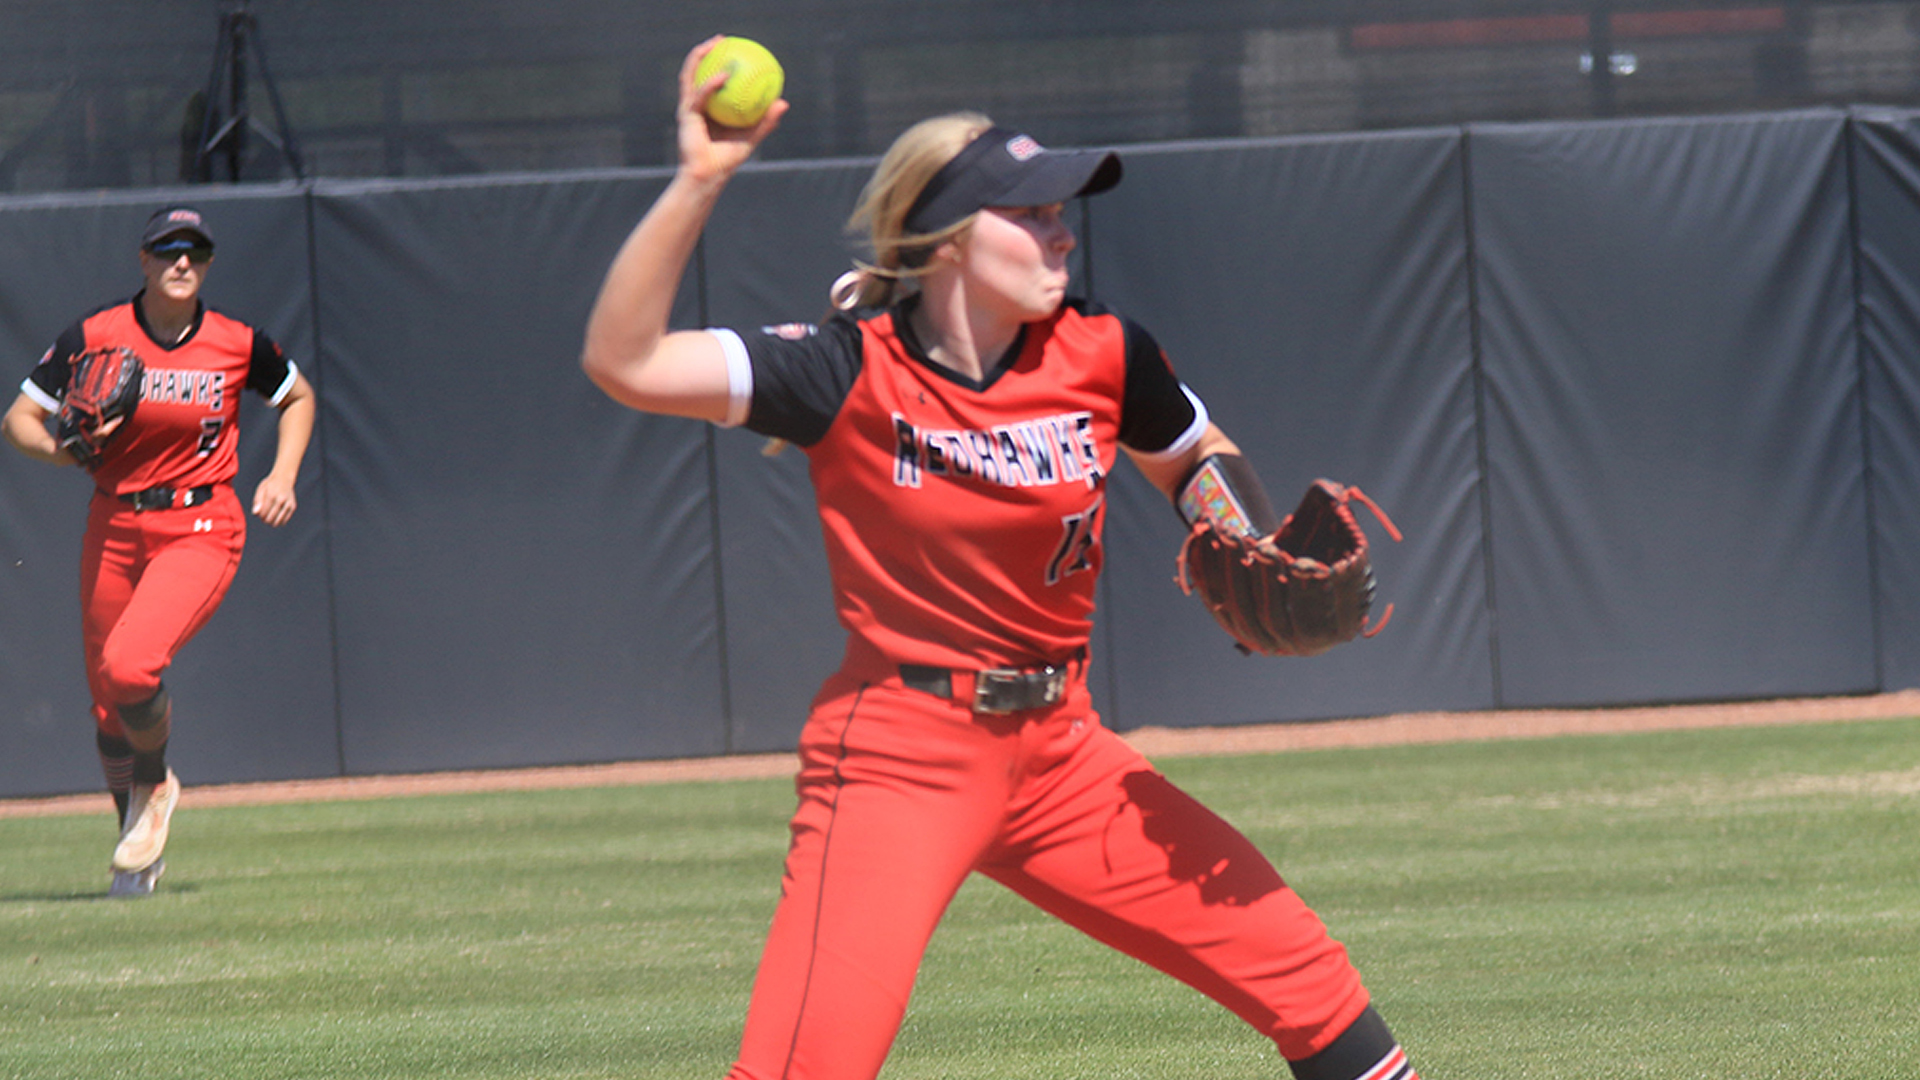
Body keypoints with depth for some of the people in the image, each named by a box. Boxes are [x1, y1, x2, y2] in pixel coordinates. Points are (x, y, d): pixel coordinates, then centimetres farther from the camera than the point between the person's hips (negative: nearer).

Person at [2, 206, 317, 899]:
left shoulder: (236, 344, -3)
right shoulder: (94, 339, -5)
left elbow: (297, 398, 16)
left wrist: (282, 476, 1)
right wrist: (62, 448, -22)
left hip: (202, 530, -2)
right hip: (113, 528, 3)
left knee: (129, 666, -25)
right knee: (107, 702, 7)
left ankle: (154, 788, 6)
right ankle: (139, 854, 29)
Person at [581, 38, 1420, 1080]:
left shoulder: (1099, 355, -3)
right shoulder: (850, 370, -14)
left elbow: (1196, 461, 19)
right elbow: (624, 361, -24)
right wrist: (696, 184, -33)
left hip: (1060, 757, 5)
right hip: (898, 759, -5)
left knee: (1304, 975, 4)